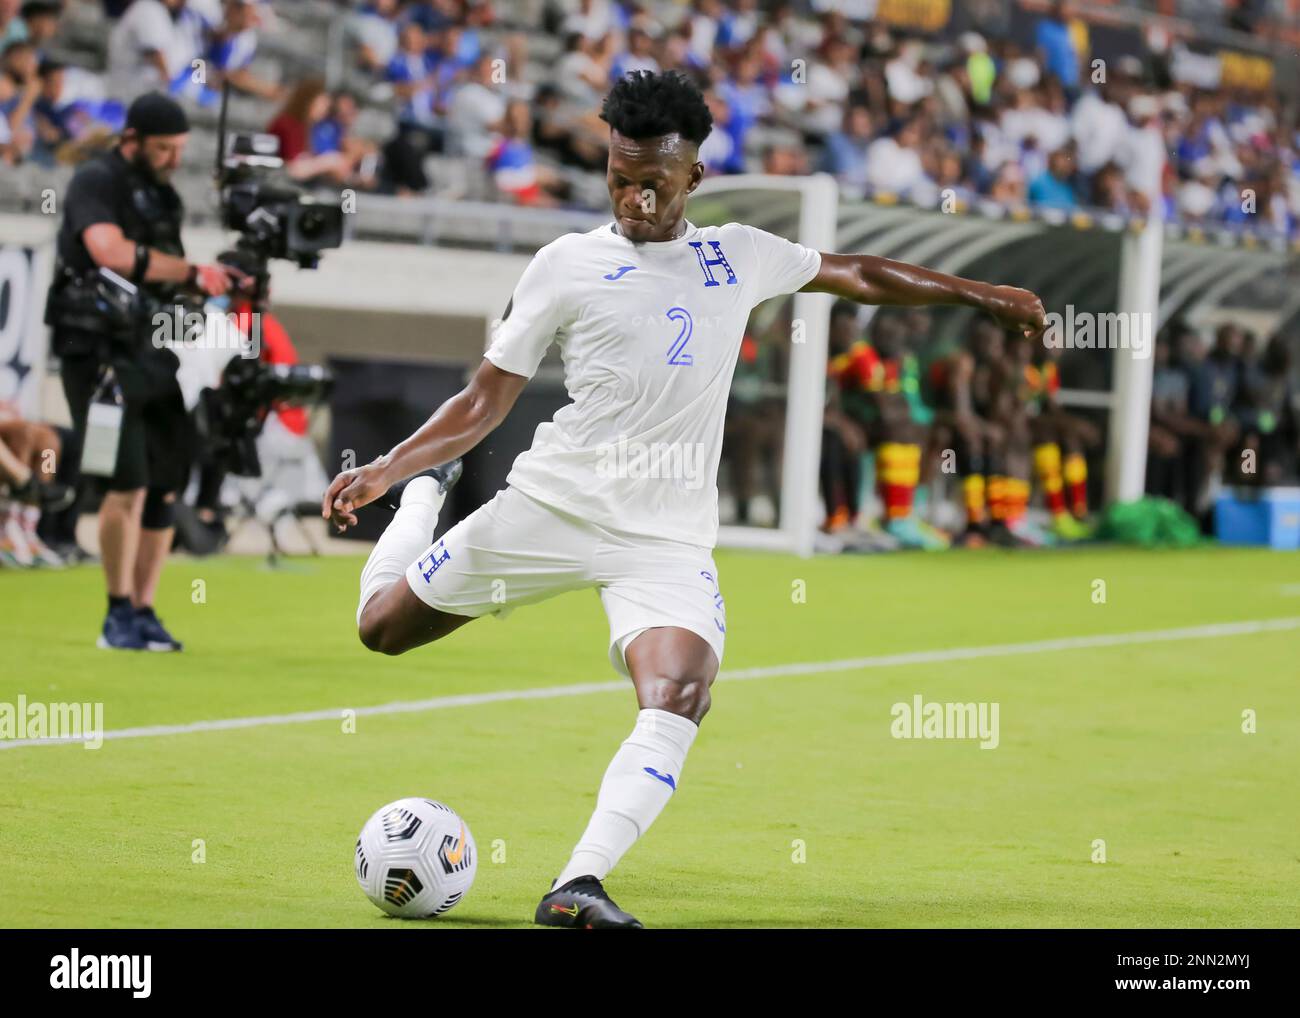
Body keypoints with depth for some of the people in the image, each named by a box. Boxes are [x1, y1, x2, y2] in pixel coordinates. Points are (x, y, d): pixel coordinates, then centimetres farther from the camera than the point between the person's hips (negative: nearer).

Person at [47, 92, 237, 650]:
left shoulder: (164, 195, 18)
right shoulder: (96, 182, -7)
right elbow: (111, 252, -24)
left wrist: (228, 283, 1)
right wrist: (195, 273, -22)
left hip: (151, 354, 8)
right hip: (99, 350, -8)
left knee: (166, 487, 4)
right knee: (128, 483, -15)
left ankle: (144, 612, 10)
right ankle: (118, 616, -10)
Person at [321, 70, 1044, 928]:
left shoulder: (742, 255, 10)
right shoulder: (567, 264, 2)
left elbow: (858, 275, 27)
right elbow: (487, 400, 2)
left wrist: (983, 295, 29)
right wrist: (387, 468, -11)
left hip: (669, 541, 1)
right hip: (550, 505, -1)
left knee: (679, 700, -26)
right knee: (382, 627, 9)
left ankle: (578, 888, -29)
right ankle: (425, 494, 41)